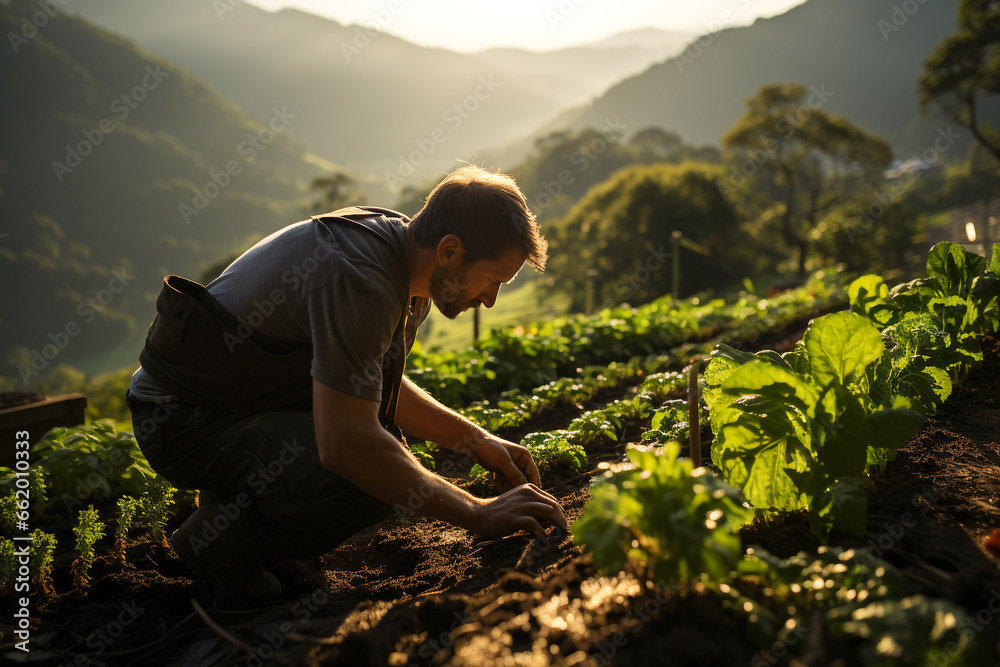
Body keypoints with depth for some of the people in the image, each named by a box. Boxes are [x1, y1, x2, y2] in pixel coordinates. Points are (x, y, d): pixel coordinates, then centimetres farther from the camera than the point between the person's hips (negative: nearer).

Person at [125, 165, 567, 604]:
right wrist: (477, 514, -28)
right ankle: (222, 538, -5)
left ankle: (238, 501, 13)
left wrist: (477, 441, 4)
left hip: (248, 397, 10)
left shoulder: (407, 265, 0)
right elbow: (344, 443, -36)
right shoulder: (356, 277, -30)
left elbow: (383, 387, 15)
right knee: (368, 485, -28)